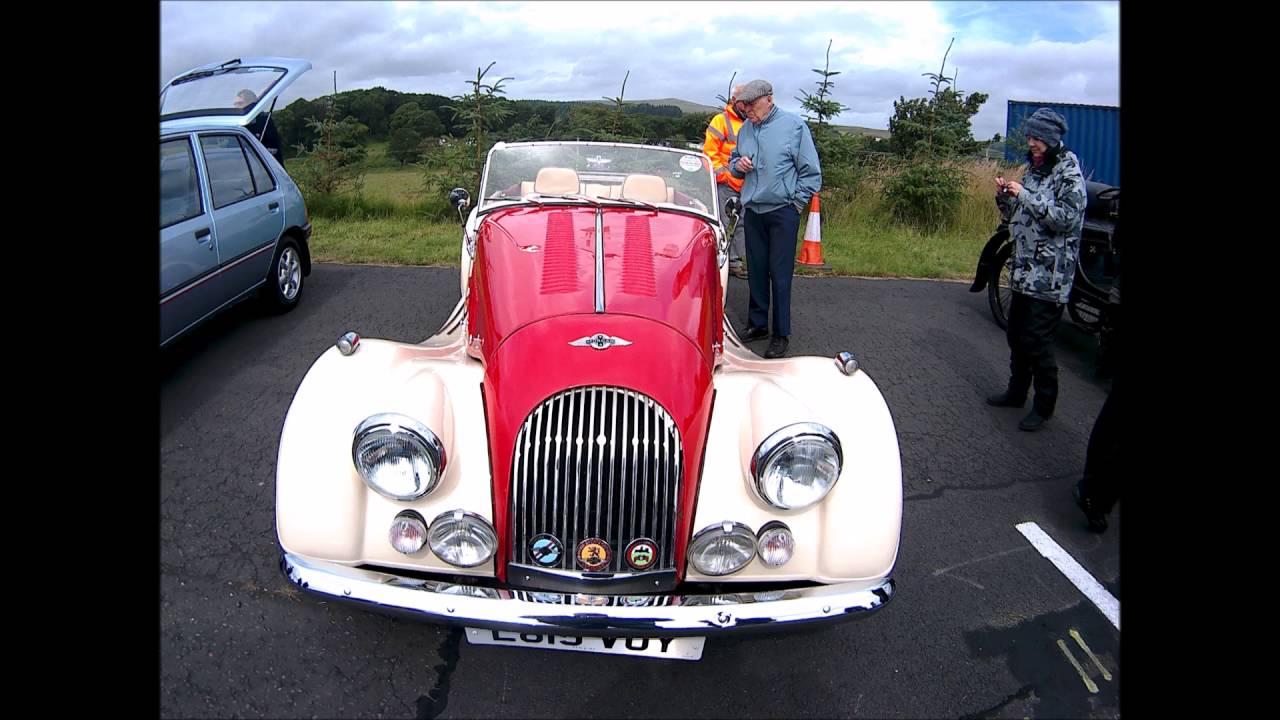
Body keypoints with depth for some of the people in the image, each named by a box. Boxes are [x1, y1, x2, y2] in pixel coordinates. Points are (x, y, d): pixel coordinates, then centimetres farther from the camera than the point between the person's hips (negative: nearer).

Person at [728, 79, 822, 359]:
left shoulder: (794, 125, -6)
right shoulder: (745, 128, 9)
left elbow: (811, 171, -3)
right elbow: (733, 161, 23)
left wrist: (797, 202, -7)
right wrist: (738, 165, 0)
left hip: (783, 212, -5)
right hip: (752, 210, 5)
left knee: (780, 274, -3)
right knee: (756, 271, 11)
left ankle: (782, 334, 5)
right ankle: (757, 324, 25)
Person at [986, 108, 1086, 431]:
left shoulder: (1069, 174, -9)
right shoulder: (1033, 170, 14)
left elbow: (1066, 218, -21)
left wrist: (1025, 196, -21)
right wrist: (1004, 196, 0)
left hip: (1050, 275, -8)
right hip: (1023, 270, 8)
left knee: (1038, 343, -5)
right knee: (1016, 335, 16)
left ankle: (1044, 405, 9)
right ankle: (1017, 391, 31)